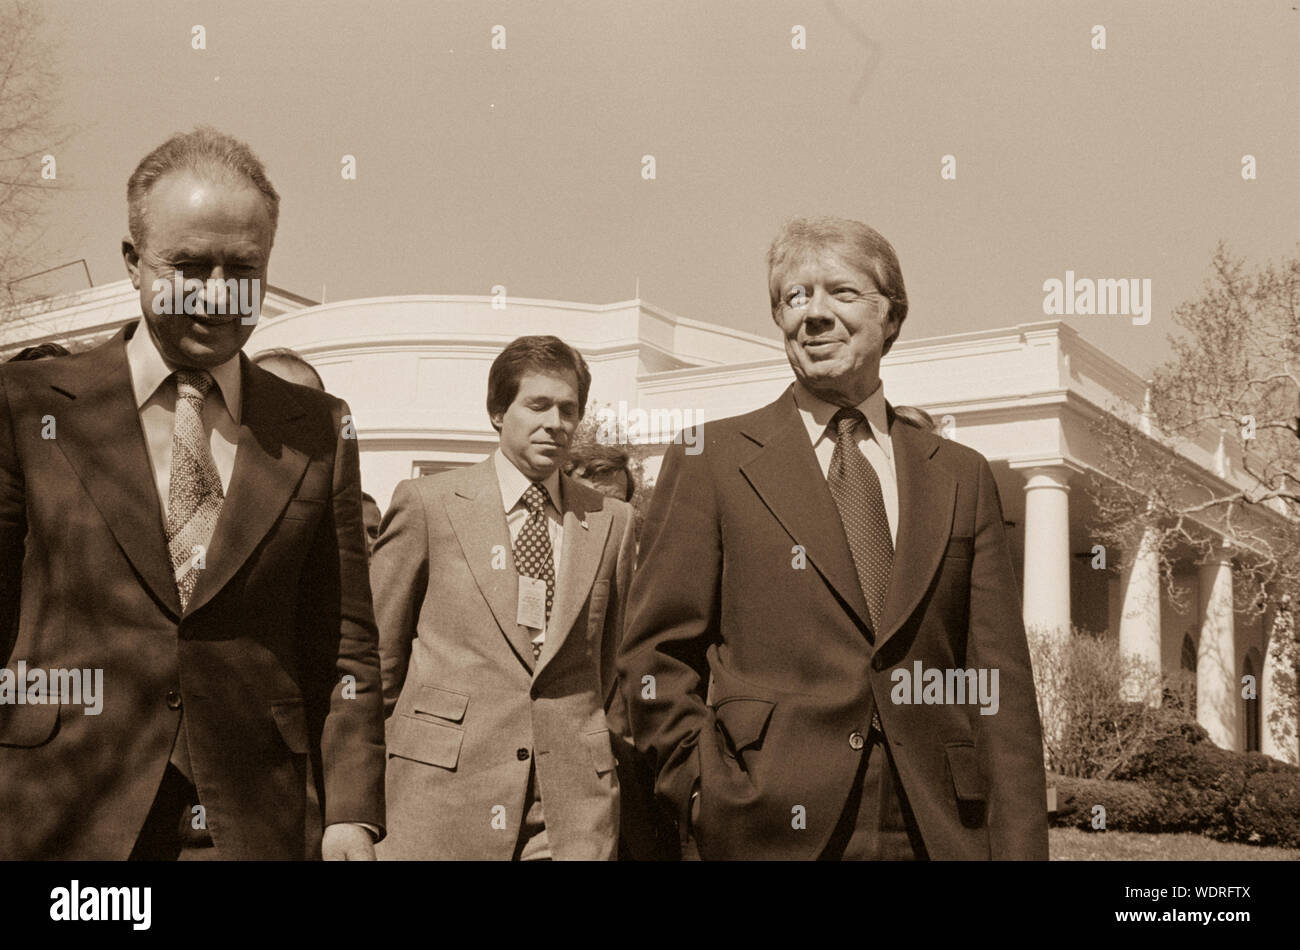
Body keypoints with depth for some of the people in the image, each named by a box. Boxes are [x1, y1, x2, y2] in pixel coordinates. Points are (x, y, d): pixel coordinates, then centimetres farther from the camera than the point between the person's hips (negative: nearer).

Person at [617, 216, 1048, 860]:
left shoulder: (961, 477, 8)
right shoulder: (710, 463, 2)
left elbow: (1000, 685, 4)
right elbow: (658, 658, 1)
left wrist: (1018, 847, -4)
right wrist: (710, 804, -8)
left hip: (942, 832, 2)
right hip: (773, 833, -2)